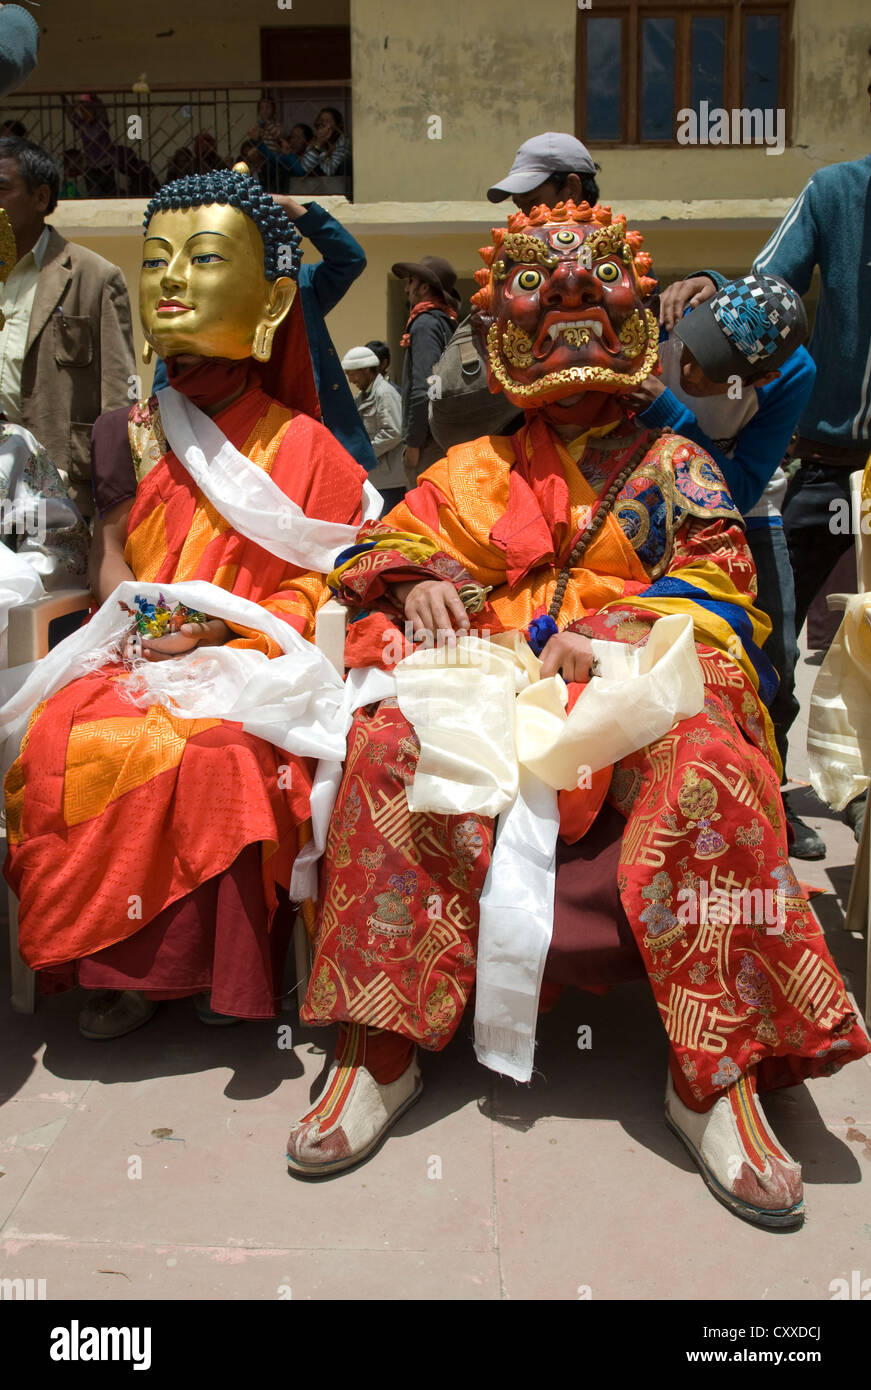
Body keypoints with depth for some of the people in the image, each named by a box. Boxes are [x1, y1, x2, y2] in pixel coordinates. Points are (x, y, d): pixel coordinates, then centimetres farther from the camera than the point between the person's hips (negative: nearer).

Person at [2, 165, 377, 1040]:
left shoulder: (300, 444, 4)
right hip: (134, 652, 4)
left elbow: (319, 582, -2)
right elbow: (110, 548, 15)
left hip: (249, 661, -3)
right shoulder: (130, 434, 17)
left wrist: (218, 628, -14)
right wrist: (127, 618, -6)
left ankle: (226, 964, -14)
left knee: (220, 750, -34)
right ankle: (119, 964, -11)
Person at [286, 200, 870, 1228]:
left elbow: (716, 582, 5)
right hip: (494, 674, 2)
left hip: (630, 681, -1)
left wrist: (606, 632, -13)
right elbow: (391, 546, 19)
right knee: (389, 744, -31)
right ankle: (375, 1048, -25)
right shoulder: (478, 470, 25)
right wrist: (417, 586, -7)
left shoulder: (673, 463, 18)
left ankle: (716, 1079, -30)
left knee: (709, 765, -36)